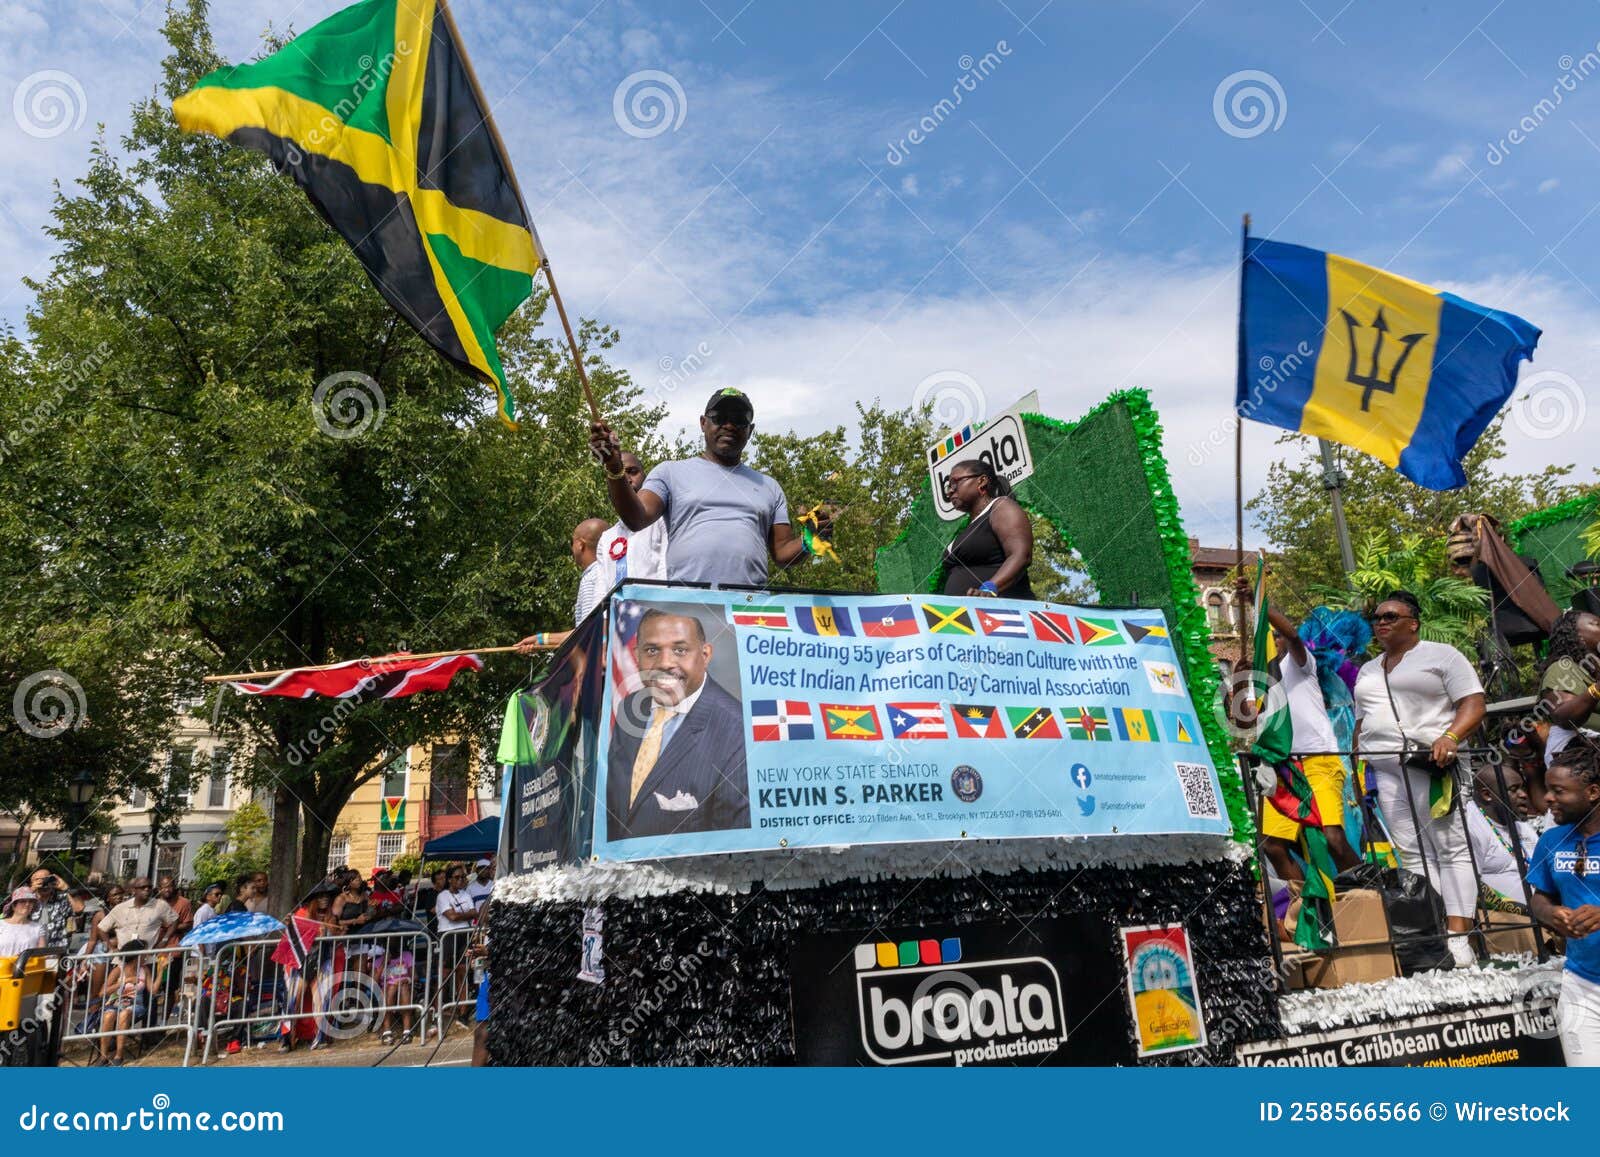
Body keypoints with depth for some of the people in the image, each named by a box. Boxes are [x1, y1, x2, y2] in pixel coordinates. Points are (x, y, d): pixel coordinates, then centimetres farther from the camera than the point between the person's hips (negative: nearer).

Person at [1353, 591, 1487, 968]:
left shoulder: (1442, 655, 5)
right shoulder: (1367, 670, 23)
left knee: (1451, 848, -7)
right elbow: (1361, 723, 25)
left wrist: (1450, 737, -21)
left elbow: (1473, 703, -4)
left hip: (1433, 763, -5)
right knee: (1412, 854, 0)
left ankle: (1457, 938, -9)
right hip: (1383, 768, 5)